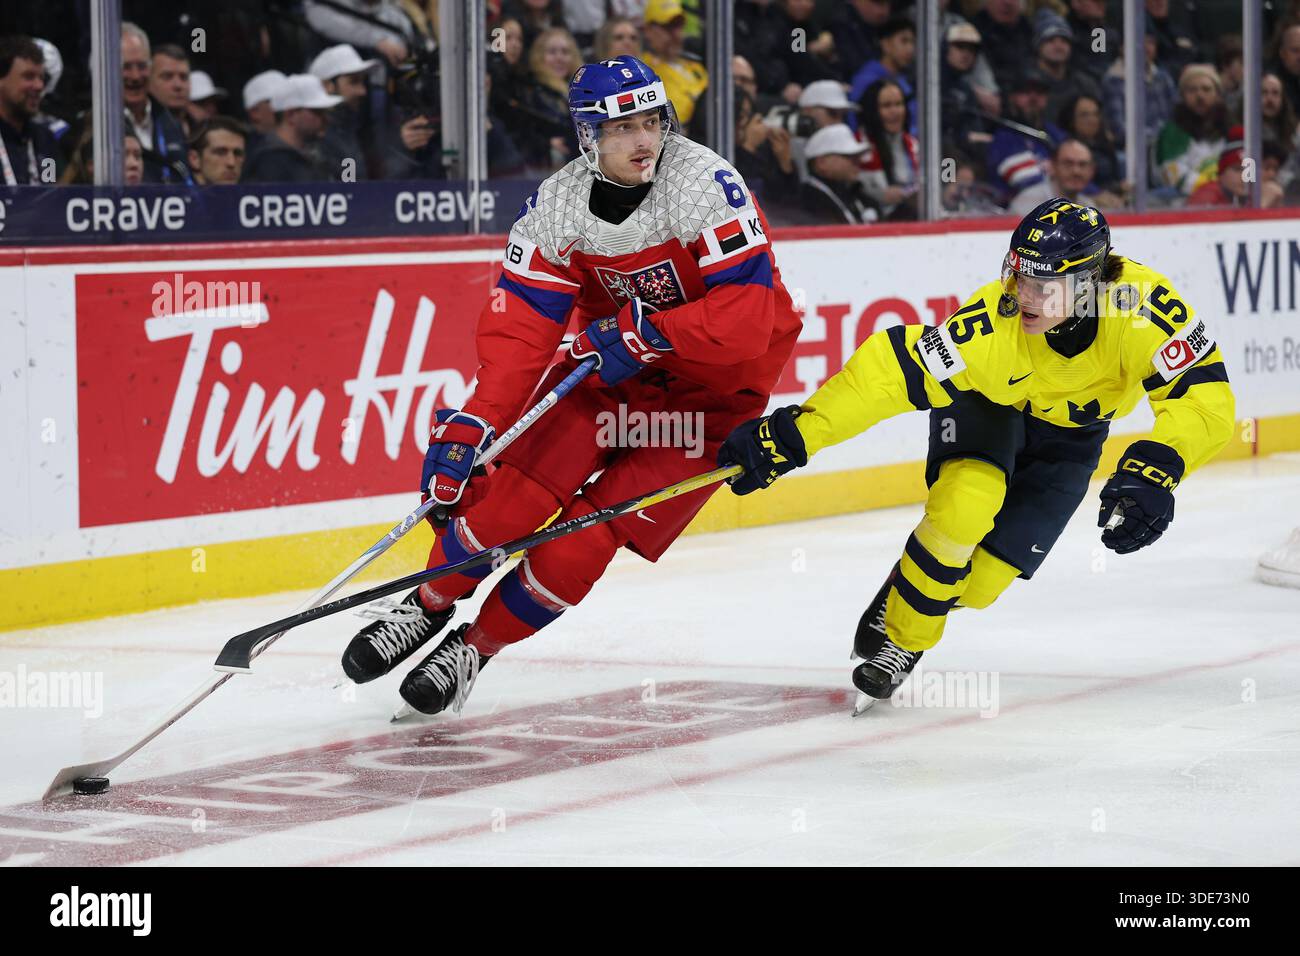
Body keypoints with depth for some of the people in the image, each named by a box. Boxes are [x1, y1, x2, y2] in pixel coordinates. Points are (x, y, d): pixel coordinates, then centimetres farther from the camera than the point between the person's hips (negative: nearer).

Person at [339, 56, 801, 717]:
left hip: (714, 382, -3)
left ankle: (477, 645, 4)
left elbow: (749, 317, -29)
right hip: (609, 362, 3)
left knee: (594, 528, -12)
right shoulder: (556, 208, -14)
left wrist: (646, 332, -31)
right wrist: (472, 425, -30)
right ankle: (427, 609, 13)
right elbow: (518, 330, -19)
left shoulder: (705, 186, -26)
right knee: (517, 485, -11)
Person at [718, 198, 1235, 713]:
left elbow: (1204, 393, -37)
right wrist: (791, 435, -44)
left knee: (979, 580, -6)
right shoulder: (990, 327, -39)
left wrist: (1155, 472, -53)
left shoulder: (1143, 304, -38)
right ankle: (897, 635, -5)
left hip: (1070, 428, 2)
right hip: (985, 401, -2)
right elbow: (892, 371, -38)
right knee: (964, 507, -30)